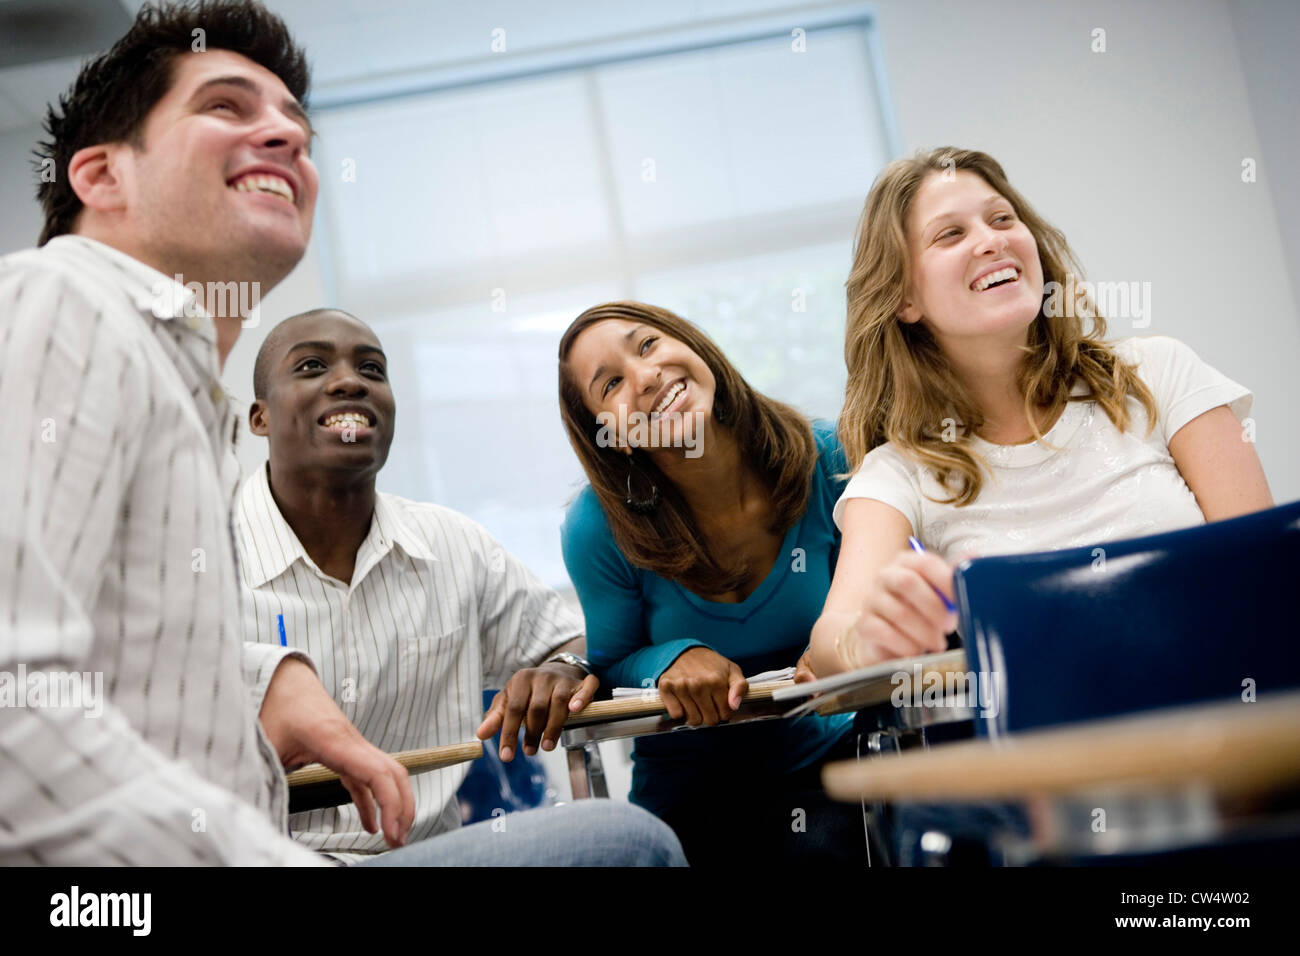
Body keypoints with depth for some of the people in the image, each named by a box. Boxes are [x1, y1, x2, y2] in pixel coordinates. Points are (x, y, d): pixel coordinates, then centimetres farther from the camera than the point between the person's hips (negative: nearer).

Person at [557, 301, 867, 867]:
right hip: (689, 783, 0)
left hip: (826, 756, 0)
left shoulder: (825, 460, -13)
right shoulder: (599, 528, -15)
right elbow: (609, 669, 0)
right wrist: (671, 660, -22)